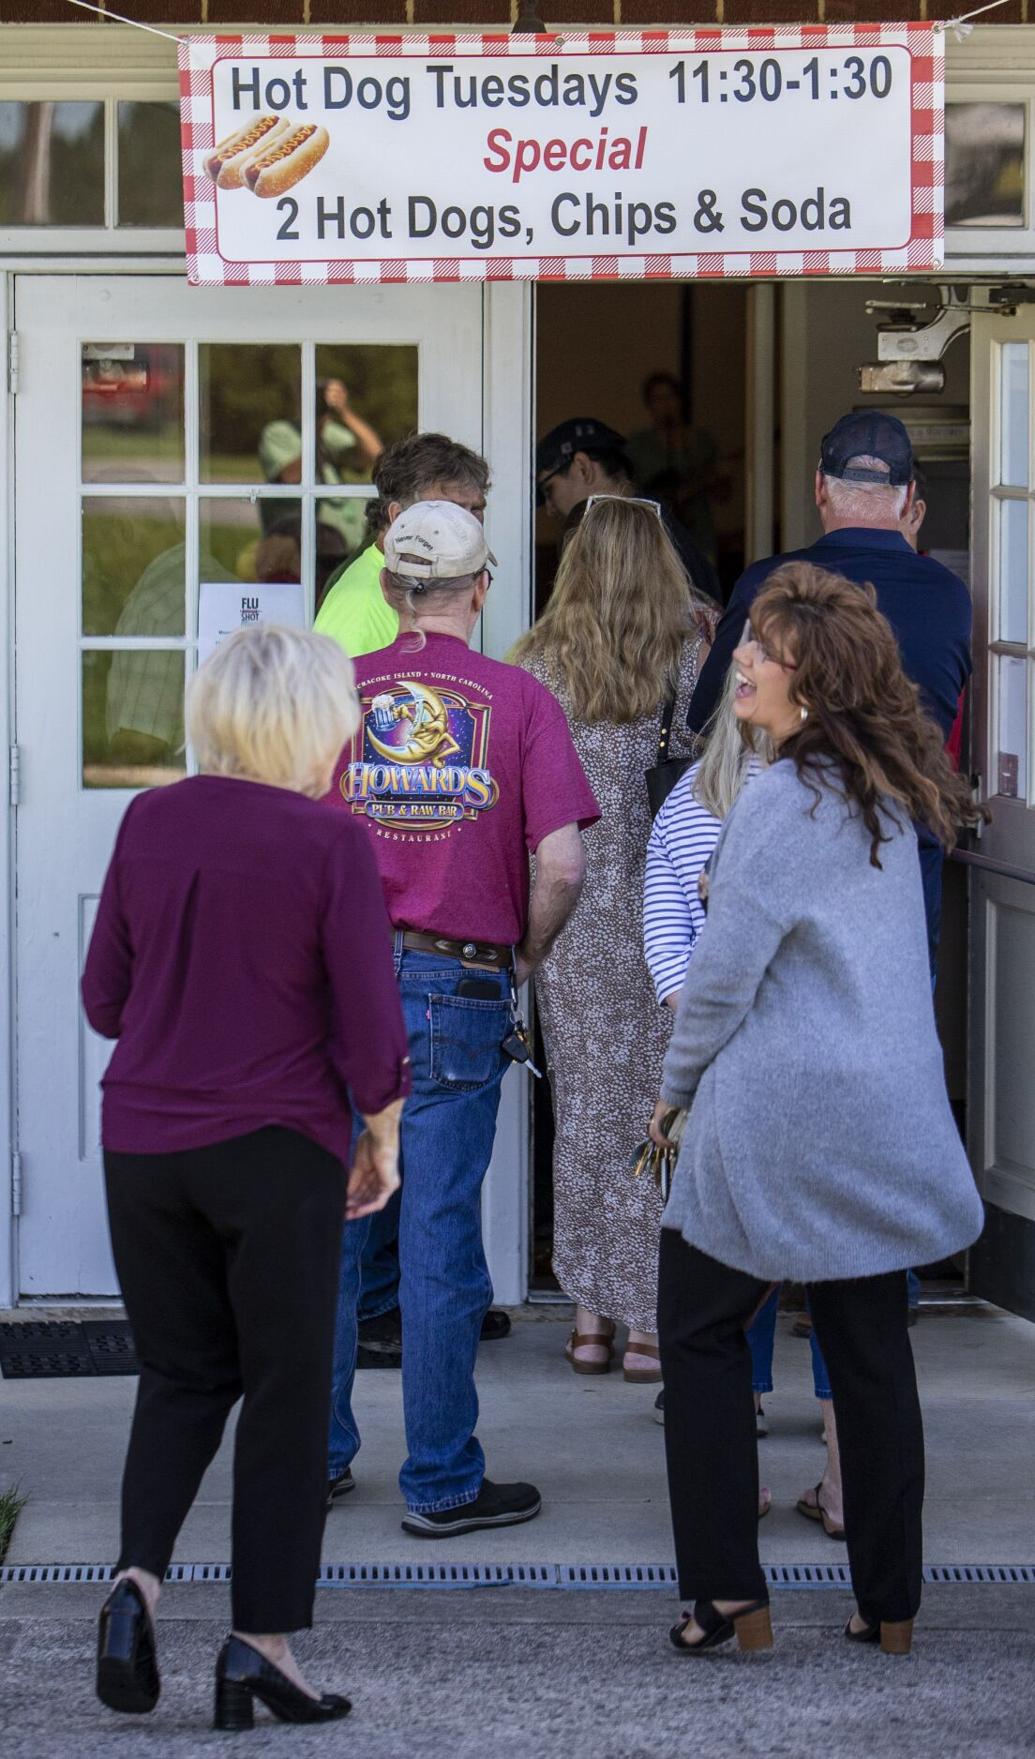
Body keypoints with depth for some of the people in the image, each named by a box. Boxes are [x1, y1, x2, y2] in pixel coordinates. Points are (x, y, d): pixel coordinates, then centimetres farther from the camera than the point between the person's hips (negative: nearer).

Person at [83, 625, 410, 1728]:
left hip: (144, 1140, 4)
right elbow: (370, 1026, -9)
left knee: (181, 1374, 18)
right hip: (275, 1147, -4)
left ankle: (137, 1575, -3)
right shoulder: (328, 842, -11)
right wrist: (382, 1141, 6)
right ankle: (261, 1641, 9)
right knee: (285, 1390, 8)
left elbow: (105, 997, 8)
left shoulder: (150, 821, 1)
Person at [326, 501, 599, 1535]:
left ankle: (314, 1456, 20)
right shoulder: (519, 701, -2)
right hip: (460, 989, -2)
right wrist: (530, 954, 7)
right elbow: (560, 866, -10)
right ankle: (441, 1482, 7)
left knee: (324, 1225, 12)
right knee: (439, 1237, 2)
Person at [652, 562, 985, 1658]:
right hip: (888, 1118, 7)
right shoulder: (889, 797, 9)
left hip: (776, 1118, -7)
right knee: (871, 1348, 11)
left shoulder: (782, 803, -16)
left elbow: (722, 976, -15)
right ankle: (889, 1601, 14)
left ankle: (728, 1595, 3)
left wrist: (675, 1090, 0)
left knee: (699, 1332, 6)